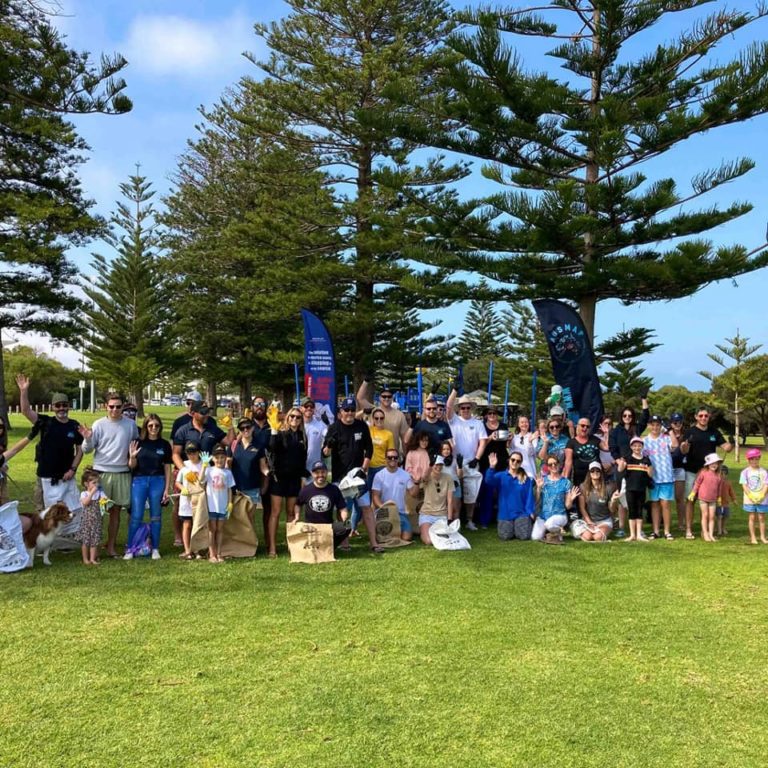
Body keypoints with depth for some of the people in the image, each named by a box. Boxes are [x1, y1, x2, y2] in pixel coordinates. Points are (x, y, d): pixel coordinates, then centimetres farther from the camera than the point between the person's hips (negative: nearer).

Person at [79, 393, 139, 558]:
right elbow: (87, 450, 0)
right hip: (101, 473, -2)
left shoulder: (131, 424, 4)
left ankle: (111, 546, 16)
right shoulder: (99, 424, -2)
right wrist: (87, 439, -19)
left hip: (122, 473, 2)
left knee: (116, 511, 7)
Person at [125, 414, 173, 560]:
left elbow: (167, 468, 4)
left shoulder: (165, 445, 2)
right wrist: (132, 457, -20)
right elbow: (132, 466, 2)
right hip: (139, 481, -1)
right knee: (136, 516, -2)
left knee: (156, 516, 7)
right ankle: (129, 549, 7)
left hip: (158, 481, 1)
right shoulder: (138, 443, 0)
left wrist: (167, 489, 1)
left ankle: (155, 549, 16)